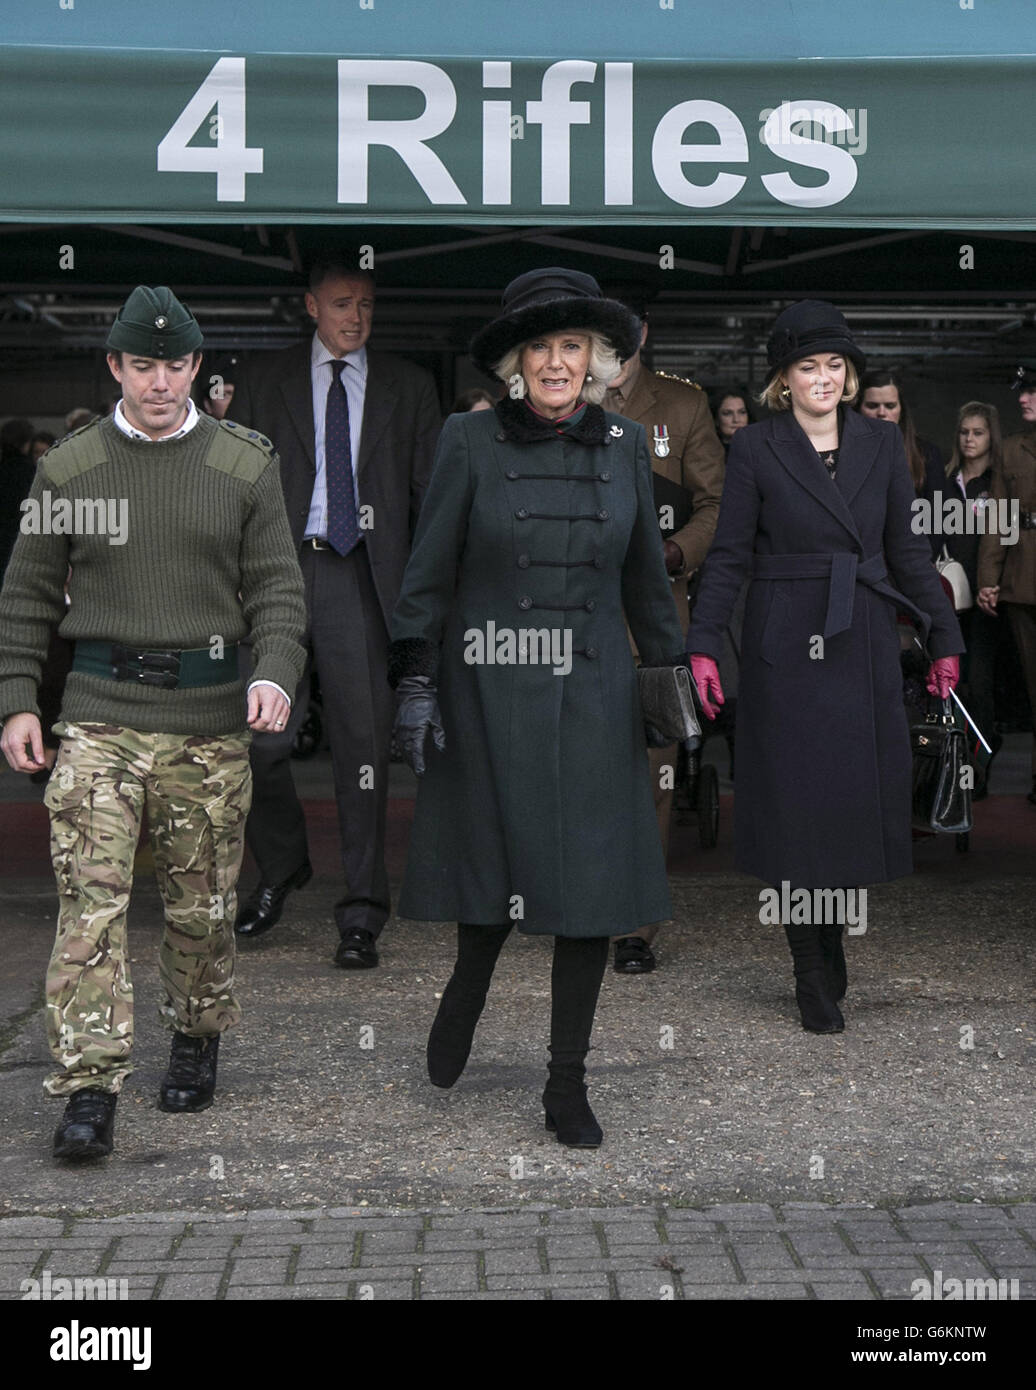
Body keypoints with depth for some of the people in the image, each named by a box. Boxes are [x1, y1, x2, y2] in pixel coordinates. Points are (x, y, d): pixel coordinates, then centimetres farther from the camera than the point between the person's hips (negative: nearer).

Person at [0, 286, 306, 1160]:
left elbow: (276, 587, 4)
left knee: (201, 906, 10)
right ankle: (90, 1091, -7)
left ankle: (197, 1041, 33)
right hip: (100, 713, 0)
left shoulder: (246, 466, 5)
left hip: (209, 714, 1)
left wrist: (275, 674, -13)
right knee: (90, 902, -10)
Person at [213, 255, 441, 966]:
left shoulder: (409, 387, 13)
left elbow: (431, 491, 10)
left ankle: (362, 915, 6)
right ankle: (281, 868, 25)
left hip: (364, 578, 0)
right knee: (261, 736, -3)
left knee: (364, 742, -3)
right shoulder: (264, 381, 13)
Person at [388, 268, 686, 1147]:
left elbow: (647, 579, 13)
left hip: (592, 695, 2)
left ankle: (567, 1085, 12)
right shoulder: (471, 441, -3)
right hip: (487, 691, -2)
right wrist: (415, 682, -6)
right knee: (490, 864, 7)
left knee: (591, 884, 0)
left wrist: (672, 678, 13)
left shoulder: (624, 446, 5)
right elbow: (428, 572, -1)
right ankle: (467, 991, 40)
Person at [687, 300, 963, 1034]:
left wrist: (944, 637, 8)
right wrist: (704, 644, -9)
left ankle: (831, 951, 24)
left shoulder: (881, 443, 8)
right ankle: (814, 981, 10)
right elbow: (730, 554, -2)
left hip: (864, 644, 3)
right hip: (786, 645, -3)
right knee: (798, 805, -1)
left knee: (859, 797, 4)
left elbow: (908, 549, 10)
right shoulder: (755, 448, 0)